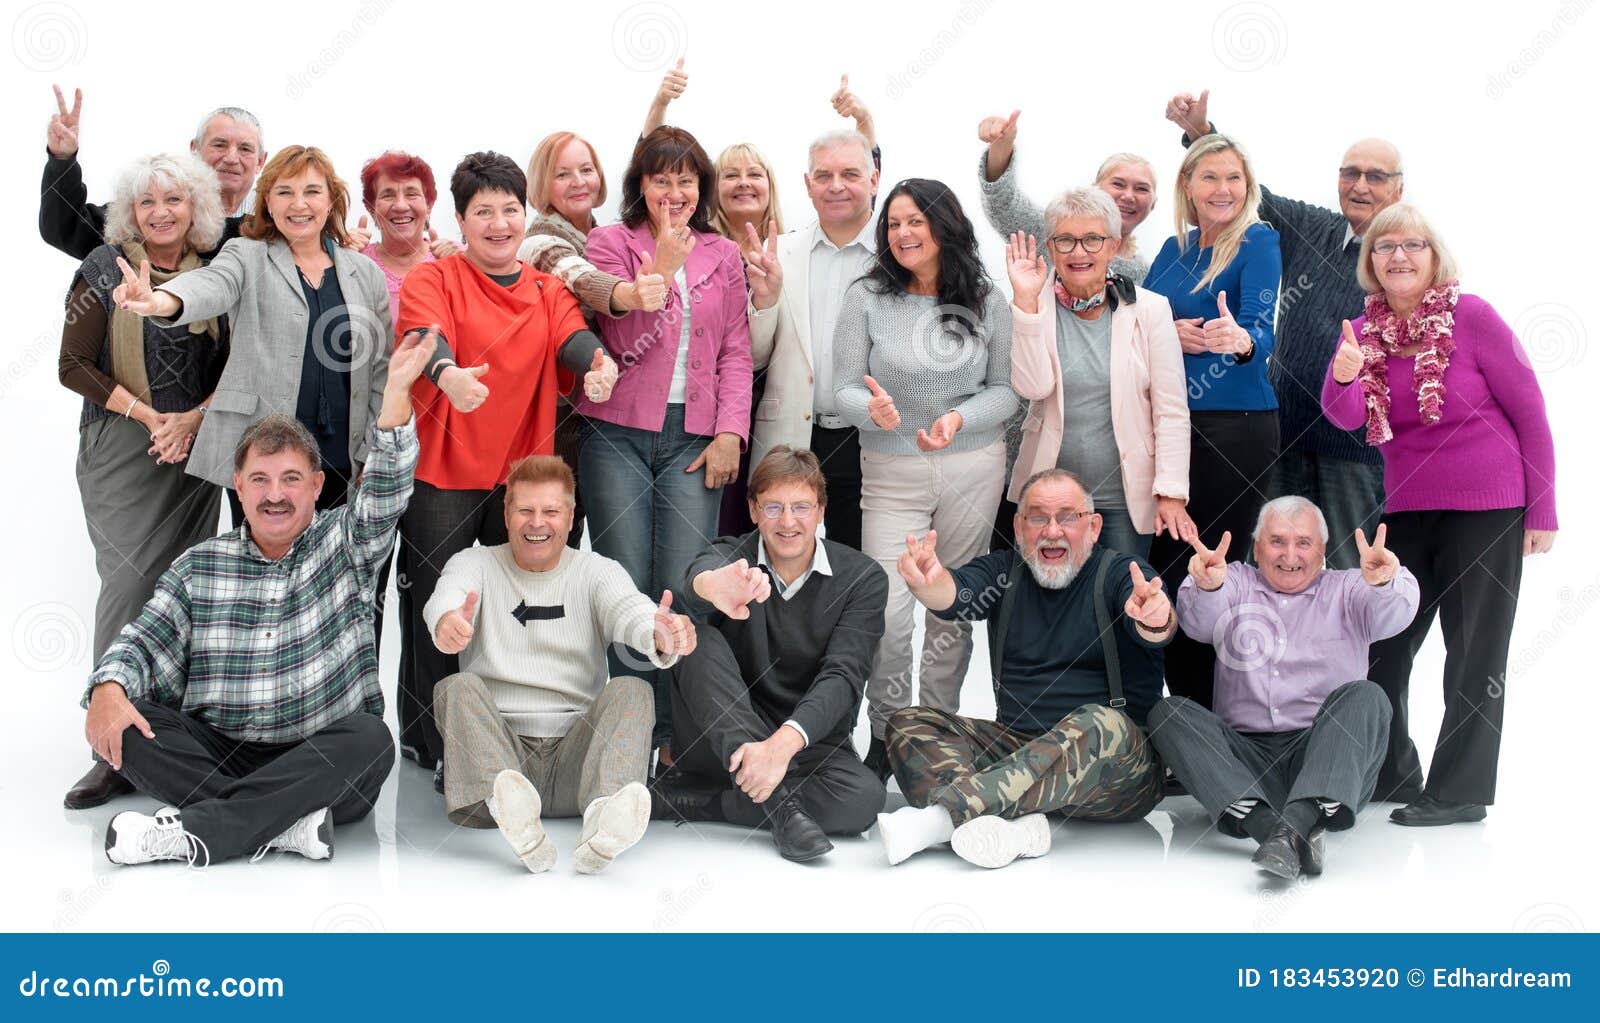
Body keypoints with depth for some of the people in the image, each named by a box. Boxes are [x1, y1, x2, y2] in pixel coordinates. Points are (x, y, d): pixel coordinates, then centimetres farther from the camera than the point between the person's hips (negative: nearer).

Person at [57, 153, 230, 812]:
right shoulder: (105, 269, 2)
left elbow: (233, 365, 9)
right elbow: (75, 365, -1)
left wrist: (191, 419, -7)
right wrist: (146, 413, -11)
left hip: (195, 448, 2)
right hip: (118, 449, -2)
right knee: (129, 584, -9)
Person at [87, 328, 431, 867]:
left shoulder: (344, 545, 7)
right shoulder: (199, 565, 13)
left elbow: (384, 490, -11)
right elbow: (145, 641, 6)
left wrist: (397, 389, -27)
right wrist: (109, 689, -18)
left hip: (319, 767, -2)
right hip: (217, 756, 2)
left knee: (370, 738, -34)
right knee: (121, 722, -21)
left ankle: (193, 831, -32)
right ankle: (287, 822, -32)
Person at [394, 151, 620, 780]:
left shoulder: (548, 292, 10)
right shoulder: (433, 280, -1)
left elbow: (572, 337, -10)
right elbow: (425, 334, -22)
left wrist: (599, 363, -34)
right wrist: (448, 373, -45)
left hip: (522, 474, 4)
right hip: (442, 474, -4)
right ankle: (431, 746, 14)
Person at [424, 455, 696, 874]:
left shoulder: (597, 571, 11)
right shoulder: (475, 564, 11)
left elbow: (628, 609, -12)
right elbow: (447, 596, -14)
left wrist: (662, 637, -38)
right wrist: (446, 623, -41)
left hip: (574, 750, 0)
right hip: (497, 743, 0)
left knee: (631, 690, -23)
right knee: (458, 688, -25)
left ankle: (603, 820, -50)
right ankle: (511, 810, -50)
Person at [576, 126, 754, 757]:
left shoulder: (722, 256, 13)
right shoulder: (609, 244, 5)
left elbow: (735, 352, 10)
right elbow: (626, 343, -6)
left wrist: (730, 433, -1)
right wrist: (663, 264, -12)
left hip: (695, 438, 2)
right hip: (619, 436, -1)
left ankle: (679, 735, 5)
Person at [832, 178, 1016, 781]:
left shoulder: (986, 301, 1)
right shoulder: (867, 298, -2)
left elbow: (1006, 390, 3)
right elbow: (844, 388, -2)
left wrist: (959, 419, -15)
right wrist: (873, 409, -24)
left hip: (974, 472, 1)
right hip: (893, 473, -1)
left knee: (954, 609, 7)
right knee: (887, 614, -9)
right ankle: (886, 736, 11)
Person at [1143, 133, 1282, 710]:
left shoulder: (1258, 242, -6)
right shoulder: (1176, 247, 13)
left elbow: (1261, 328, -20)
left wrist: (1240, 339, -43)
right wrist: (1168, 334, -7)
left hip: (1234, 427, -6)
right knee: (1163, 561, 7)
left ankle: (1211, 717, 6)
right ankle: (1179, 701, 20)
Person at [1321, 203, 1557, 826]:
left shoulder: (1472, 316, -9)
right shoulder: (1364, 330, 4)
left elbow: (1530, 412, -6)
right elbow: (1344, 417, -10)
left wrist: (1542, 512, -7)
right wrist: (1343, 378, -33)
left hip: (1487, 507, -5)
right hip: (1406, 510, 5)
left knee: (1475, 654, 3)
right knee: (1380, 646, 11)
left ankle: (1459, 792, 14)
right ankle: (1389, 774, 28)